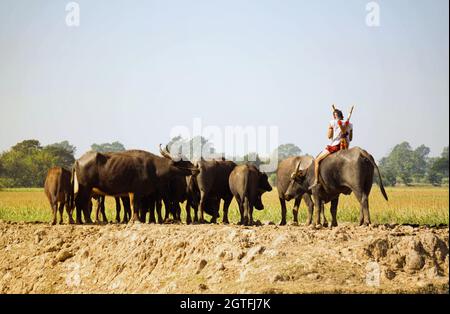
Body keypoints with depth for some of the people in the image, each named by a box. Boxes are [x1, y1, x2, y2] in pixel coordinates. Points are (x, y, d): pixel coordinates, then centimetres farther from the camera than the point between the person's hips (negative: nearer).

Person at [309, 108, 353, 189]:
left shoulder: (332, 123, -3)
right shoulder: (349, 124, 9)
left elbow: (329, 136, -3)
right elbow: (350, 139, 11)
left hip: (334, 146, -5)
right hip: (345, 147, 5)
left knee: (317, 160, 4)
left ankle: (316, 181, -7)